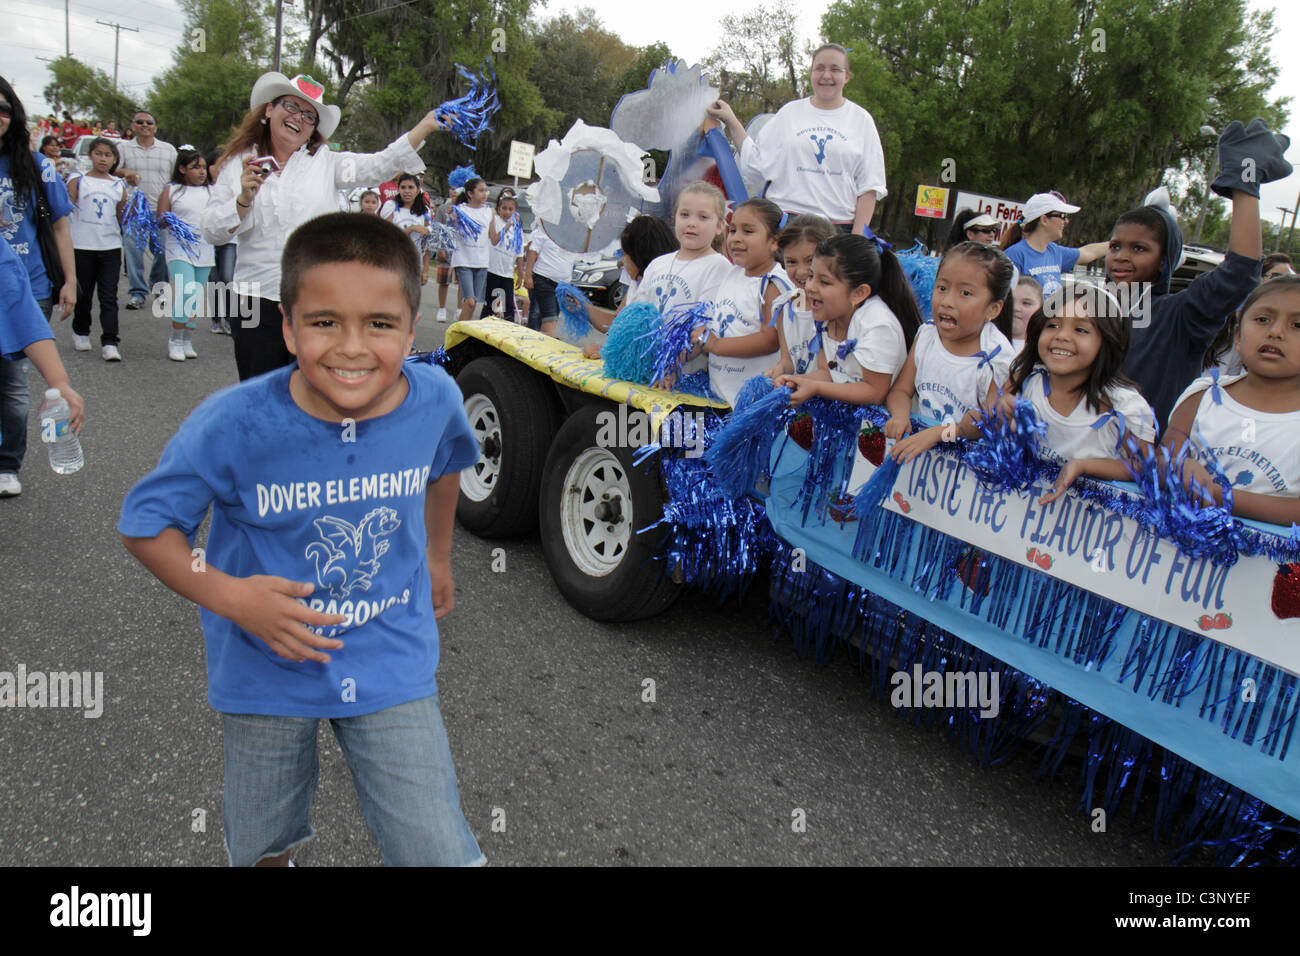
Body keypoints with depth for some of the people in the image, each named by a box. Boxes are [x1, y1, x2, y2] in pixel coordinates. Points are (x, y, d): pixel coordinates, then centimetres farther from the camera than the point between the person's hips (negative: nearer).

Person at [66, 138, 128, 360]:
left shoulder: (119, 186, 9)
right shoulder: (78, 181, 4)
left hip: (111, 246, 1)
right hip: (82, 245, 0)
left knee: (109, 297, -5)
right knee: (83, 294, 11)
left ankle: (110, 343, -8)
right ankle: (81, 332, 32)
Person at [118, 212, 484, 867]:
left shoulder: (435, 398, -15)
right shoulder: (233, 425, -23)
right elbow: (144, 524, -10)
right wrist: (227, 596, -24)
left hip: (392, 661, 1)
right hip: (267, 667, 0)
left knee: (440, 853, -1)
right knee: (262, 845, 23)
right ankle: (272, 850, 57)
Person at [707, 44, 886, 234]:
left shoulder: (861, 119, 10)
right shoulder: (789, 112, 12)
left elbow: (869, 186, 6)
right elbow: (754, 161, 11)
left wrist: (857, 238, -4)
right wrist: (730, 120, 6)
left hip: (839, 224, 0)